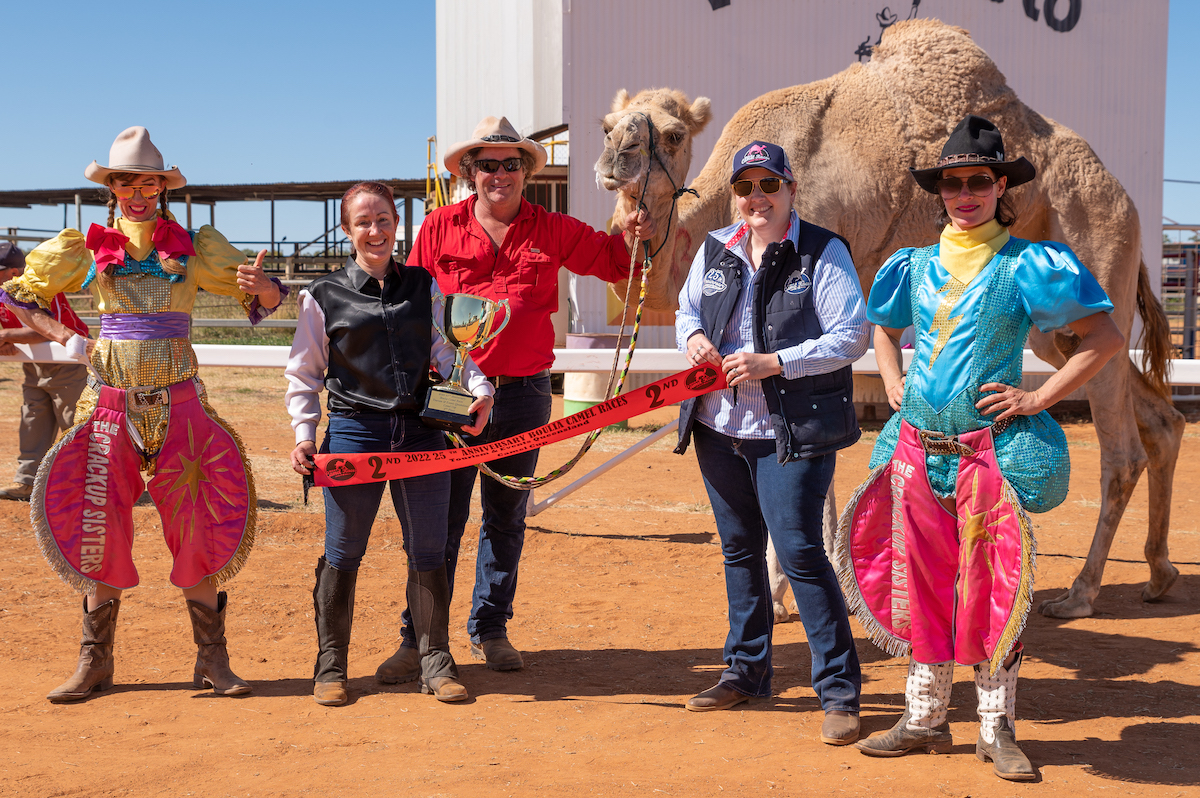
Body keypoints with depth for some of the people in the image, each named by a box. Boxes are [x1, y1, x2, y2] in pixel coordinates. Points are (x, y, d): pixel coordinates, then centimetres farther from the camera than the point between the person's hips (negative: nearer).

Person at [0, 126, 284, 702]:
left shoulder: (195, 247, 7)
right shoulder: (86, 248, 7)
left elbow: (269, 299, 9)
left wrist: (261, 284, -15)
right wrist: (66, 339, 1)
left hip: (179, 403, 0)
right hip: (110, 402, 1)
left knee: (198, 529, -2)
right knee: (98, 527, 0)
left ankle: (212, 660, 6)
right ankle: (95, 661, 11)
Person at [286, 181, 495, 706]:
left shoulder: (425, 286, 11)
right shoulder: (323, 297, 4)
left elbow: (447, 345, 5)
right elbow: (303, 375, 8)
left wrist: (478, 387, -13)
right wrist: (304, 435, -1)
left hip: (420, 433, 2)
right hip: (354, 432, -2)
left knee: (428, 552, 5)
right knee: (343, 554, 3)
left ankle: (435, 662, 17)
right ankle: (330, 666, 17)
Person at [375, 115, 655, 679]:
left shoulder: (551, 231, 6)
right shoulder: (439, 228, 3)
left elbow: (612, 261, 15)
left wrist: (632, 238, -6)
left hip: (523, 394, 2)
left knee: (506, 516, 12)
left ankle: (490, 628, 26)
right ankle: (418, 638, 8)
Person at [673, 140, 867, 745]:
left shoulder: (823, 254, -8)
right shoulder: (714, 252, 9)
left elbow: (851, 337, -13)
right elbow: (686, 308, 23)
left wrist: (773, 364, -19)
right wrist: (692, 336, -2)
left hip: (792, 431, -6)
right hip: (718, 427, 6)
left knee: (798, 550, -11)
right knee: (739, 548, 16)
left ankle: (839, 691, -2)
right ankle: (746, 670, 31)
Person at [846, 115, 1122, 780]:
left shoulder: (1026, 265, -4)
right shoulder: (915, 266, 10)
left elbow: (1106, 336, -5)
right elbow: (884, 329, 30)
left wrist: (1038, 399, -9)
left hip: (991, 446, -4)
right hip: (917, 448, 4)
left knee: (991, 589, 0)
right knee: (919, 582, 9)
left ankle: (996, 730, 12)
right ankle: (924, 719, 20)